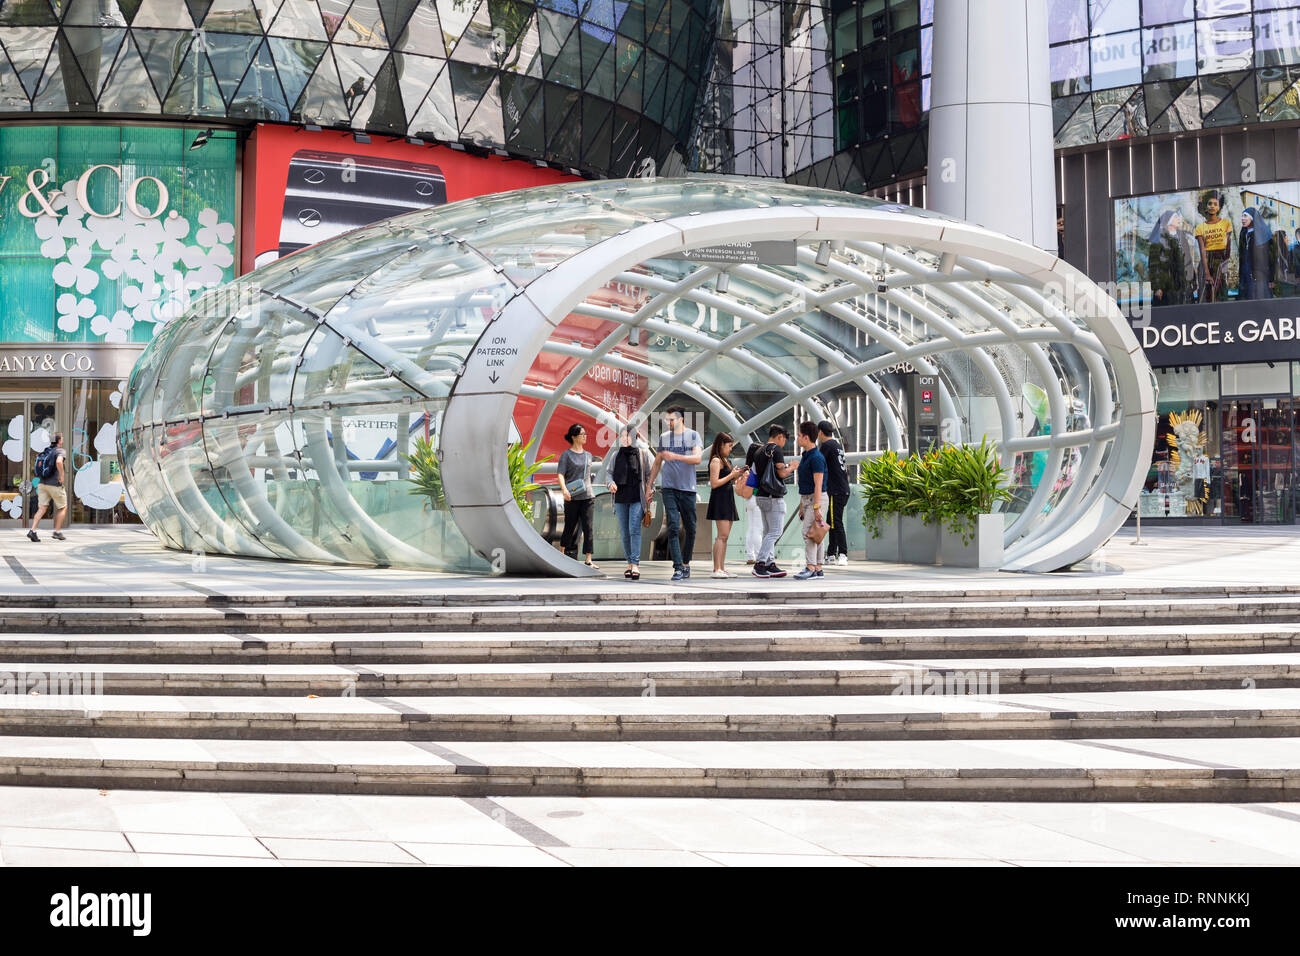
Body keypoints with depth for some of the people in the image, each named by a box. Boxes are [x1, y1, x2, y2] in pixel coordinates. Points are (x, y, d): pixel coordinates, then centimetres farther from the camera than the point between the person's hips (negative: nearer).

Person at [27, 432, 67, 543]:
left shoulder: (46, 450, 12)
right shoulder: (59, 451, -11)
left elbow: (38, 462, 23)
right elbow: (59, 462, -31)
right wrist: (62, 476, -19)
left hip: (42, 483, 6)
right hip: (55, 484, -6)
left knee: (42, 508, 2)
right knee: (62, 508, 11)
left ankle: (32, 530, -13)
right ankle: (57, 532, 9)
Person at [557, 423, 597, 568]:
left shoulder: (588, 455, 15)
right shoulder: (566, 455, -1)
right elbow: (560, 474, -10)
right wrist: (564, 489, -25)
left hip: (587, 496, 4)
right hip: (572, 497, -4)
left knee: (588, 527, -6)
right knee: (570, 528, 5)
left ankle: (588, 560, -9)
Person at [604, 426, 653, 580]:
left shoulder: (642, 454, 4)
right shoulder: (616, 455, 12)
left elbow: (648, 475, 4)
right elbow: (608, 472, 11)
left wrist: (649, 493, -5)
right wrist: (610, 483, -10)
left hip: (637, 498, -4)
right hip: (620, 498, 4)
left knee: (634, 530, -14)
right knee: (624, 532, 6)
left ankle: (636, 565, -19)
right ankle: (629, 563, 16)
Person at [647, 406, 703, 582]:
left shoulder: (693, 435, 2)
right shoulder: (663, 437, 12)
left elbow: (697, 458, -12)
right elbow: (657, 463, 20)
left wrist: (675, 456, -23)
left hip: (687, 488, -1)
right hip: (668, 488, 1)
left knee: (690, 529, 4)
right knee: (673, 527, -11)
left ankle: (686, 563, 22)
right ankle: (678, 568, -14)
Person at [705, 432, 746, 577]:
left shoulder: (725, 460, 18)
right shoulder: (716, 460, -10)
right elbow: (714, 483, -17)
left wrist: (738, 476, 8)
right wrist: (732, 475, -12)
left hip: (727, 500, 10)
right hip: (719, 499, -10)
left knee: (724, 536, 7)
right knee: (722, 535, -14)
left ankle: (722, 568, 7)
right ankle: (717, 569, -16)